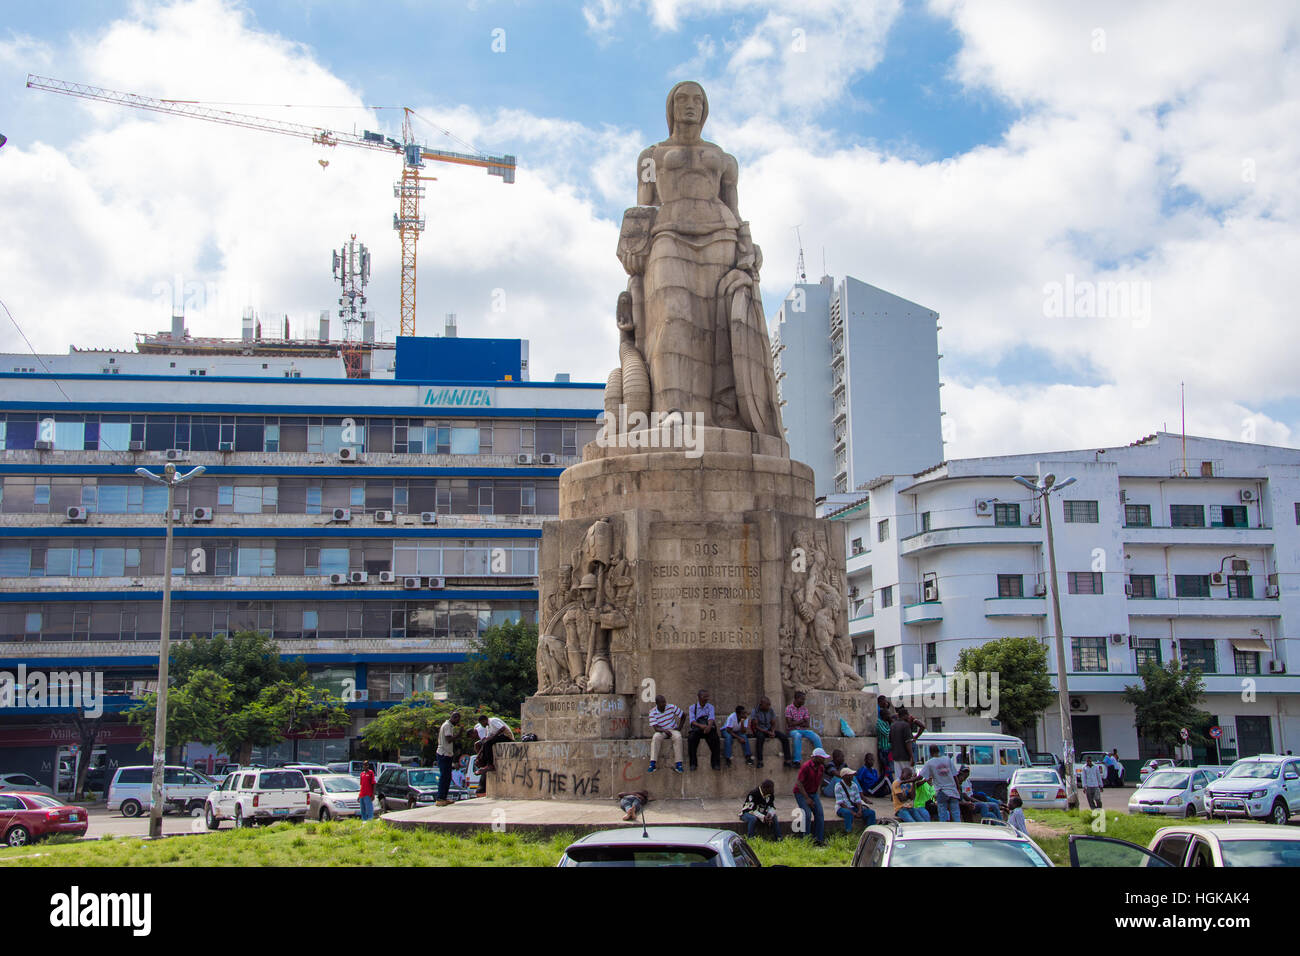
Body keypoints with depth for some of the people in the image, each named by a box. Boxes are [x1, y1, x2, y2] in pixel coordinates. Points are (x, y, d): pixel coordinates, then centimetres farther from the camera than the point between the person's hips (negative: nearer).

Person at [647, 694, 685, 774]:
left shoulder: (672, 707, -5)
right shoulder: (653, 713, -8)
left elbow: (683, 716, 6)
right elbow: (656, 728, -16)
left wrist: (680, 727, -3)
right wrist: (664, 730, -35)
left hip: (673, 730, 0)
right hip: (661, 731, 0)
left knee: (678, 737, -34)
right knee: (655, 738, -34)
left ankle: (679, 764, -34)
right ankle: (653, 764, -38)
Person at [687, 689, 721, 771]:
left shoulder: (710, 707, 14)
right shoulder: (692, 707, 12)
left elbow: (711, 718, -4)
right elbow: (692, 720, -3)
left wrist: (709, 726, -28)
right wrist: (700, 725, -24)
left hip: (708, 729, 0)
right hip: (697, 729, 0)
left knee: (715, 738, -31)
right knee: (691, 738, -32)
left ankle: (715, 763, -23)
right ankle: (693, 763, -23)